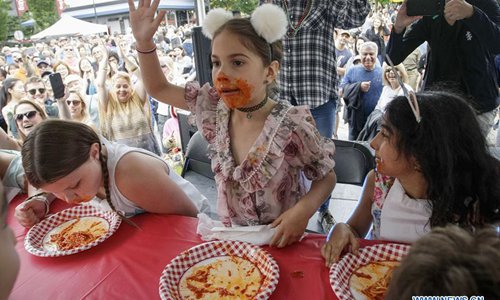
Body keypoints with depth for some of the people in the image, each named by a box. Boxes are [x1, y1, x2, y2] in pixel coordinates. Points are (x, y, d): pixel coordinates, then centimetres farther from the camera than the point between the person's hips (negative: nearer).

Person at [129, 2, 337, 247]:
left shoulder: (291, 125, -22)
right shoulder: (215, 110, -7)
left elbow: (326, 177, -9)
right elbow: (158, 89, 4)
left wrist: (303, 211, -27)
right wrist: (143, 41, -9)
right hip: (231, 238, 4)